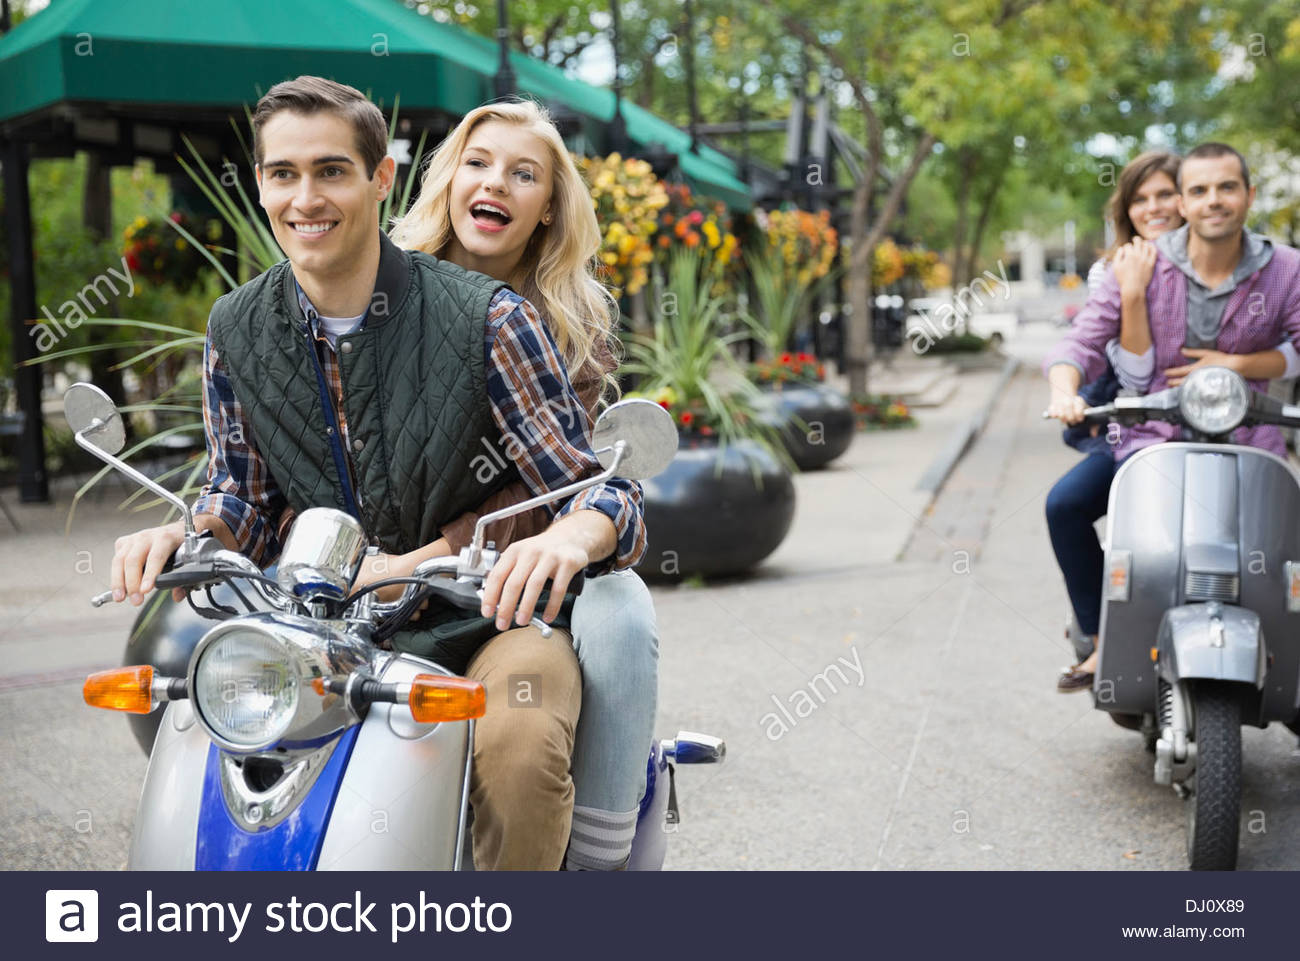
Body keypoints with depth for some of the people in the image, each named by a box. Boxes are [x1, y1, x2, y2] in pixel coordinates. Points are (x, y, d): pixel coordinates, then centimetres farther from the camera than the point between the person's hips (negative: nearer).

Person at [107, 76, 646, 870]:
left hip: (484, 614, -4)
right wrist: (182, 534, -12)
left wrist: (572, 536, -36)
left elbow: (605, 494, -11)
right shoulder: (236, 331, 3)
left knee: (521, 741, -32)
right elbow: (244, 496, 12)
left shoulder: (487, 319, -11)